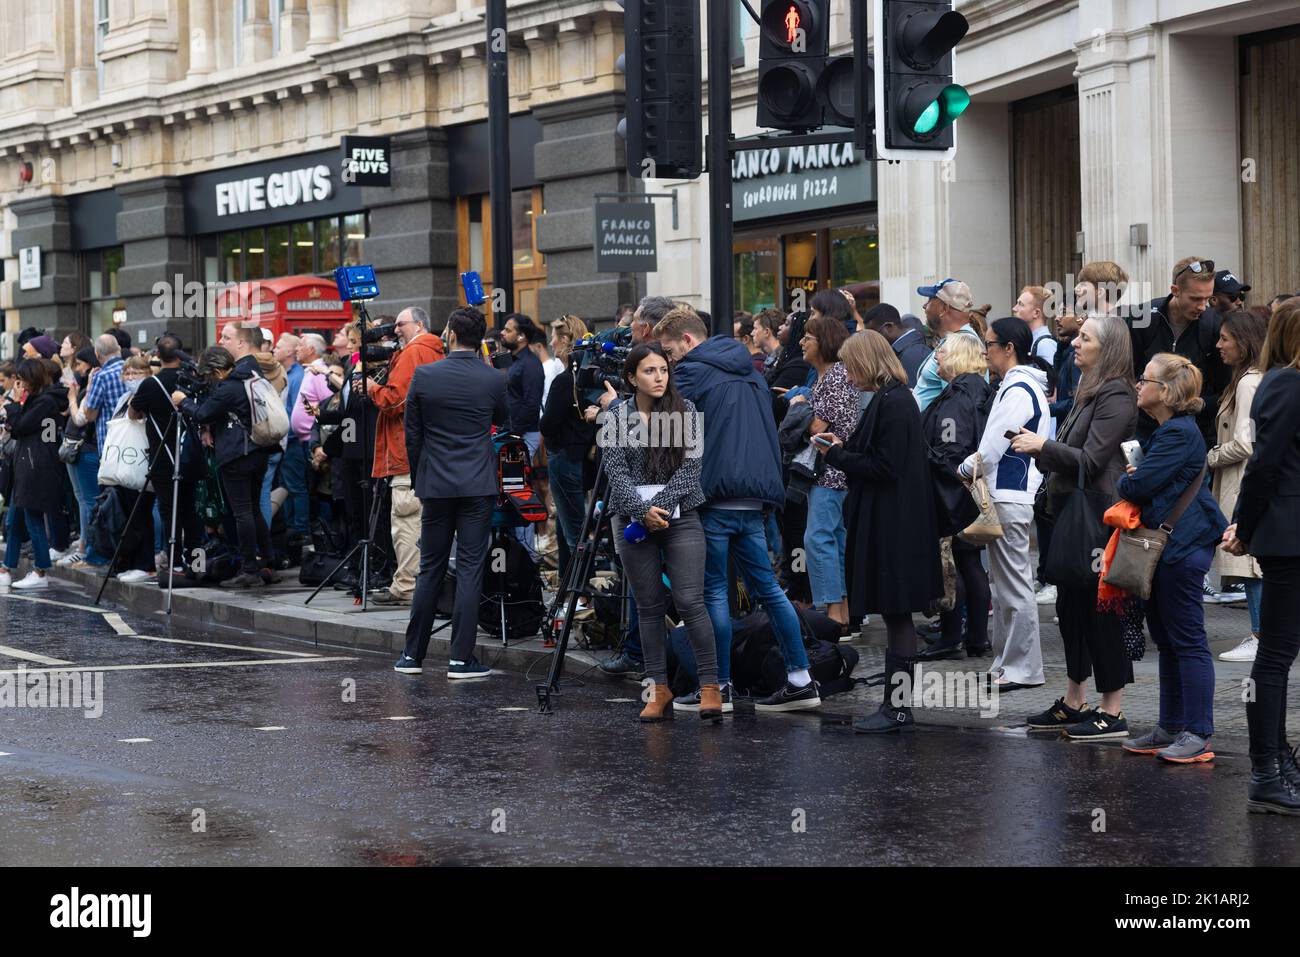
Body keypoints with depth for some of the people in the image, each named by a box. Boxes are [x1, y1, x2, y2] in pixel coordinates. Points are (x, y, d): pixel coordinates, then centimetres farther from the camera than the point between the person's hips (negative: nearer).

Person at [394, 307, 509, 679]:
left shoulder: (424, 376, -4)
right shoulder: (493, 379, -4)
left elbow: (412, 434, 3)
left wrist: (418, 481, 15)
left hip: (435, 484, 1)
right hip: (478, 486, -1)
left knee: (430, 569, 10)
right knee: (470, 569, 0)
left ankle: (412, 654, 15)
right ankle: (461, 658, -2)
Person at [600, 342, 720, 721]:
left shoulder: (685, 410, 3)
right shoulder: (615, 416, 4)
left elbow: (690, 466, -4)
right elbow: (616, 471, -3)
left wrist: (660, 506, -14)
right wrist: (642, 511, -16)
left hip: (680, 516, -1)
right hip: (633, 516, 1)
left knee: (690, 601, -9)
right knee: (649, 605, 5)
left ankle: (710, 686, -3)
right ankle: (659, 690, 10)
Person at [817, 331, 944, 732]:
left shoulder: (892, 404, -17)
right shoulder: (894, 398, 13)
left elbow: (885, 466, -21)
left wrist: (838, 455, -10)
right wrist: (843, 447, 11)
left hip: (892, 527, -10)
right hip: (891, 522, 10)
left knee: (897, 615, -4)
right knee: (896, 616, 12)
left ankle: (898, 706, 1)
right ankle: (897, 702, 18)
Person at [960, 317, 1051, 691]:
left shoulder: (1018, 391, -15)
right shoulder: (1024, 387, 17)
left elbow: (991, 450, -17)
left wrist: (964, 469, -1)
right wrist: (975, 468, 8)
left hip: (1009, 499, -11)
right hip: (1006, 495, 11)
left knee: (1014, 585, -6)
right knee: (1004, 584, 14)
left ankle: (1022, 669, -2)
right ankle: (1006, 664, 20)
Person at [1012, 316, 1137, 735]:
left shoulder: (1116, 396, -14)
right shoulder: (1089, 391, 16)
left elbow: (1090, 460, -19)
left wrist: (1042, 446, -12)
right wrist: (1040, 449, 6)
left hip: (1097, 514, -10)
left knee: (1101, 610, -5)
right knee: (1071, 606, 14)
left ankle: (1112, 712, 2)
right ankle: (1074, 703, 23)